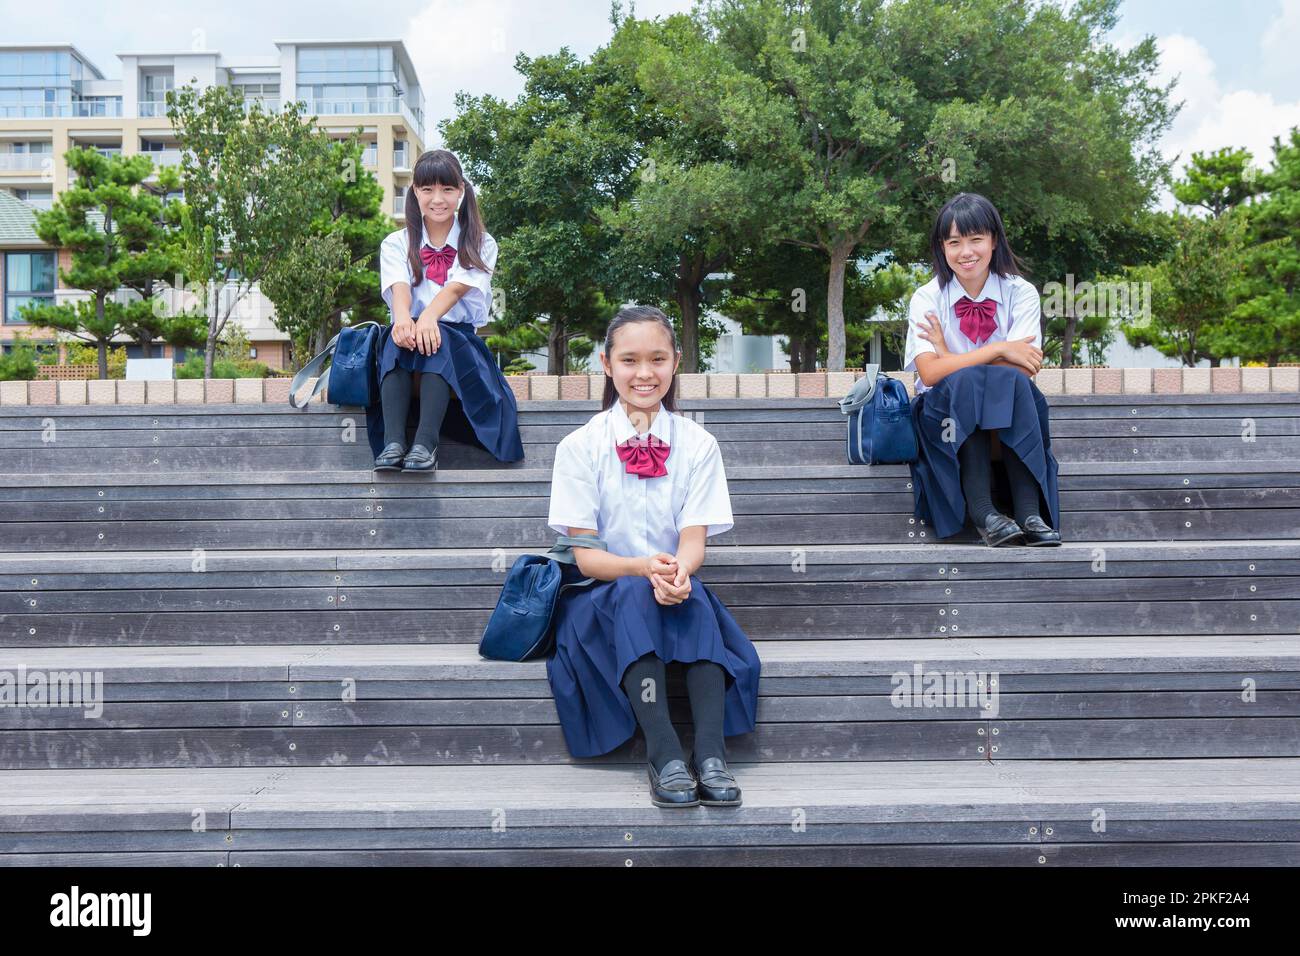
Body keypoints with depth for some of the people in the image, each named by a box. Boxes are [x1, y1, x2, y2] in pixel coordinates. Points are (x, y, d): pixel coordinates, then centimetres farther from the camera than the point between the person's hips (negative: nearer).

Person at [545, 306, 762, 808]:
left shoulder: (698, 444, 4)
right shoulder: (580, 446, -2)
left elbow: (694, 540, -6)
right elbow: (584, 555, -8)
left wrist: (678, 571, -31)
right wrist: (644, 568, -28)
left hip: (677, 594, 2)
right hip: (601, 598, -1)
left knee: (692, 595, -32)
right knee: (633, 594, -34)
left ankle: (711, 753, -40)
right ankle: (664, 754, -43)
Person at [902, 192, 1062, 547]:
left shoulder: (1021, 293, 0)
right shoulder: (927, 298, -3)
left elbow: (1024, 370, -13)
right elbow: (930, 373, -18)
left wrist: (951, 357, -14)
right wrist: (999, 350, -22)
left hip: (1008, 416, 1)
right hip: (945, 414, -1)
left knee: (1010, 381, -32)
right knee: (965, 382, -33)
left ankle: (1030, 514, -37)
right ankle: (981, 513, -38)